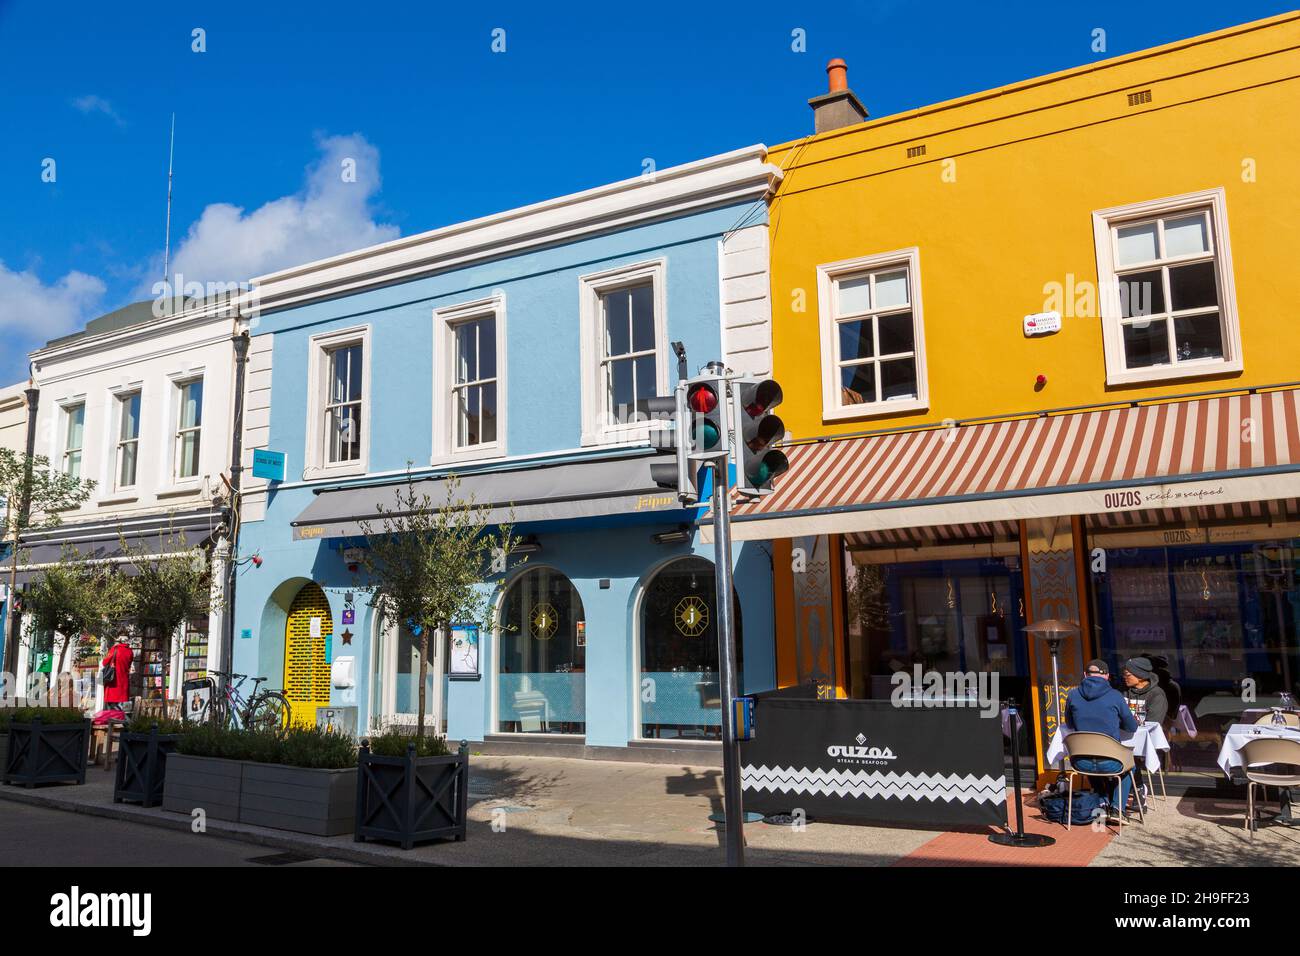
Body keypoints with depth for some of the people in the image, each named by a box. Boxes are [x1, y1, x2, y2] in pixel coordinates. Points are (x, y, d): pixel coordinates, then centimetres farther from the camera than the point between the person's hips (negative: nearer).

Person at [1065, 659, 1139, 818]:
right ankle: (1117, 808, 20)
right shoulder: (1115, 696, -8)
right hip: (1110, 763, -2)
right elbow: (1132, 727, 5)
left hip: (1081, 764, 2)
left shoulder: (1072, 695, -1)